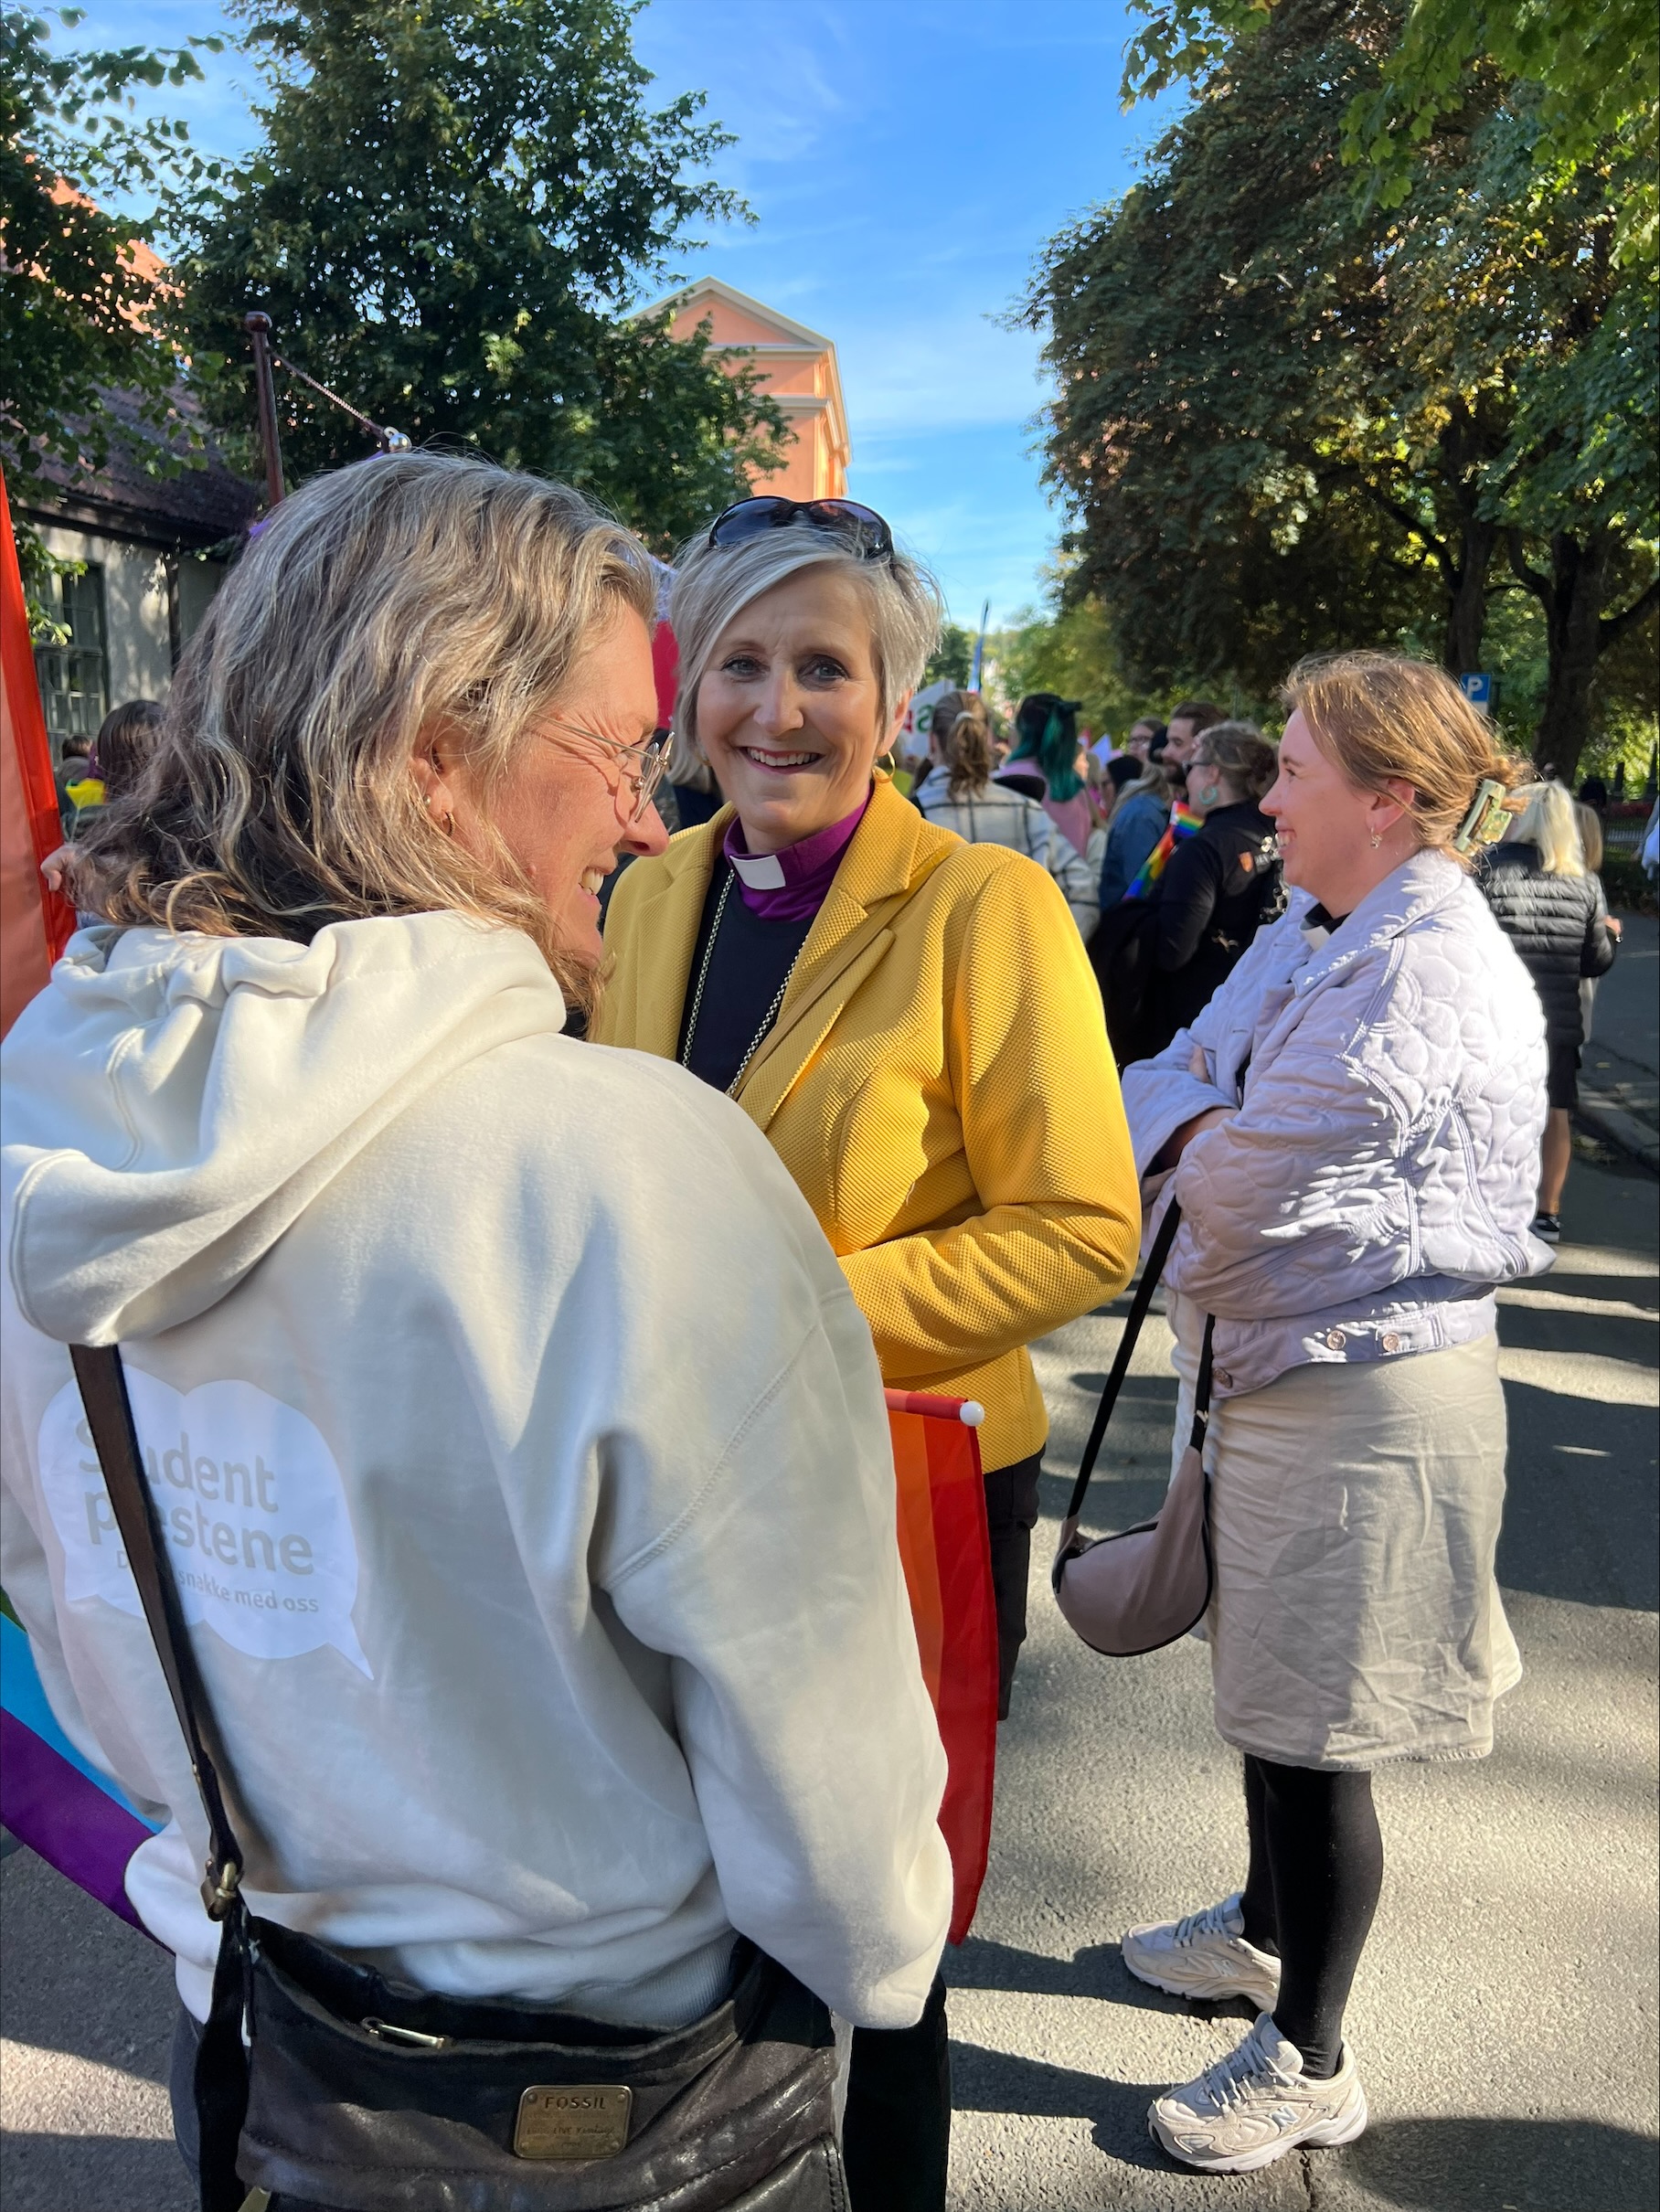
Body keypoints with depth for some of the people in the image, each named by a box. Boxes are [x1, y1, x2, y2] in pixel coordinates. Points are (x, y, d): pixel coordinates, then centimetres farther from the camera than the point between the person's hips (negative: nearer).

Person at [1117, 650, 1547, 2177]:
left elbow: (1262, 1183, -24)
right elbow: (1180, 1081, 9)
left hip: (1368, 1397, -9)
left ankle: (1308, 2061, 28)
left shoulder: (1434, 966, -22)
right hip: (1272, 1365, 9)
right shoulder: (1312, 930, 9)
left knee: (1314, 1733, 6)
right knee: (1264, 1684, 25)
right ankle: (1265, 1927, 49)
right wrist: (1200, 1135, -11)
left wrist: (1204, 1159, -4)